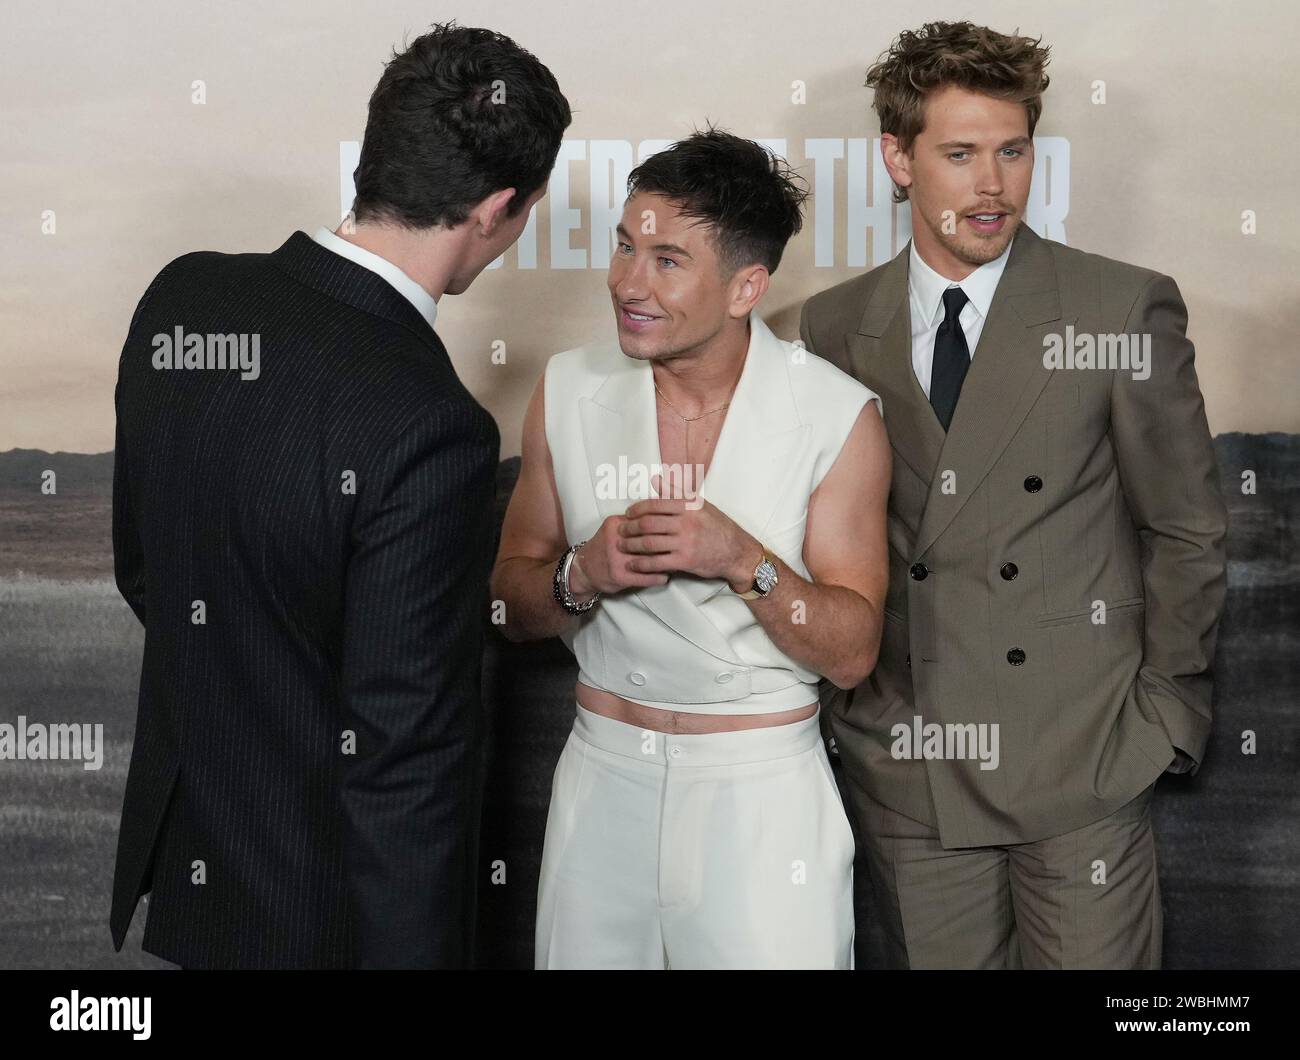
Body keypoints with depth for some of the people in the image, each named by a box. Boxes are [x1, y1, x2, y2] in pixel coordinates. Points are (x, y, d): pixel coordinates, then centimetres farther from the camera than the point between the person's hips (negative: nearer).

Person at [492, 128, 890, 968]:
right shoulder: (569, 389, -3)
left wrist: (742, 560, -25)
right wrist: (583, 574, -17)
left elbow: (853, 652, -9)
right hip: (602, 778, 3)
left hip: (761, 789, -2)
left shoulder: (838, 415, -11)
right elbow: (511, 606, 3)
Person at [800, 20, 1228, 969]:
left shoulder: (1126, 310, -3)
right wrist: (839, 702, 5)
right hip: (904, 772, 2)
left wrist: (1167, 714, -1)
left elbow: (1187, 530, 1)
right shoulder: (834, 330, 4)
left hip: (1081, 758, -2)